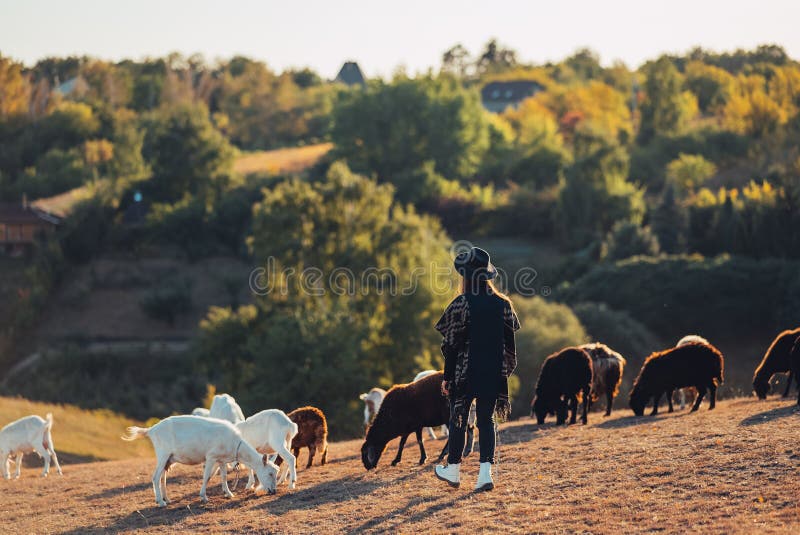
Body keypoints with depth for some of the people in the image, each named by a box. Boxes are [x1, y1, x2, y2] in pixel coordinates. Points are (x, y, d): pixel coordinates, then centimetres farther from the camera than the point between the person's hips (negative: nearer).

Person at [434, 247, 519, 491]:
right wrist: (504, 371, 17)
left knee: (458, 418, 11)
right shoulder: (503, 304, 2)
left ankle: (453, 470, 22)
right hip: (493, 373, 4)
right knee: (486, 419, 8)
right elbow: (509, 342, 6)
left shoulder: (461, 304, -12)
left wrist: (447, 377, -2)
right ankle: (486, 472, -3)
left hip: (465, 372, -4)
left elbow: (452, 345, -9)